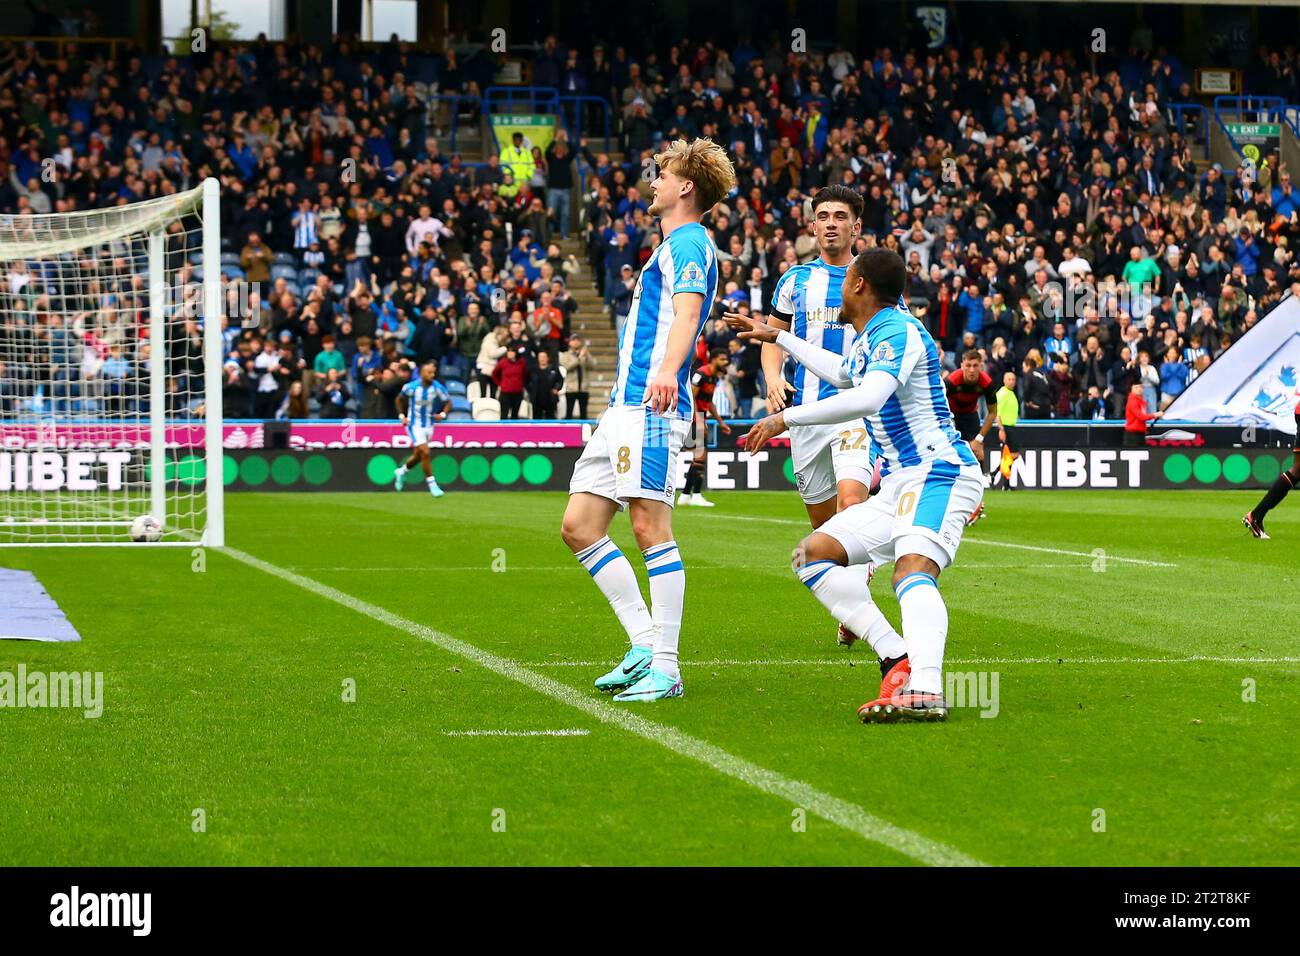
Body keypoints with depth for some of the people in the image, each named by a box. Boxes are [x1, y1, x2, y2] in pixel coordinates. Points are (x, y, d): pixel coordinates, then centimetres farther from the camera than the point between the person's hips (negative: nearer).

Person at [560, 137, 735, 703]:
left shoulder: (689, 243, -6)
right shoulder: (673, 247, 25)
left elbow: (686, 314, -25)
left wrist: (666, 372, -42)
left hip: (651, 407, -10)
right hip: (625, 407, 10)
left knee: (650, 528, -13)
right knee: (578, 526, 6)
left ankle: (665, 667, -11)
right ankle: (644, 645, 7)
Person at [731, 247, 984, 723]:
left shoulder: (898, 331, -13)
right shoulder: (866, 340, 19)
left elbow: (867, 398, -30)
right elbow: (844, 374, 43)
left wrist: (786, 417, -26)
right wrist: (778, 337, 51)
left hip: (939, 472, -10)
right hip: (898, 486, 10)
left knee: (912, 571, -32)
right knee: (813, 555, 2)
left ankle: (926, 689, -53)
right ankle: (899, 660, -11)